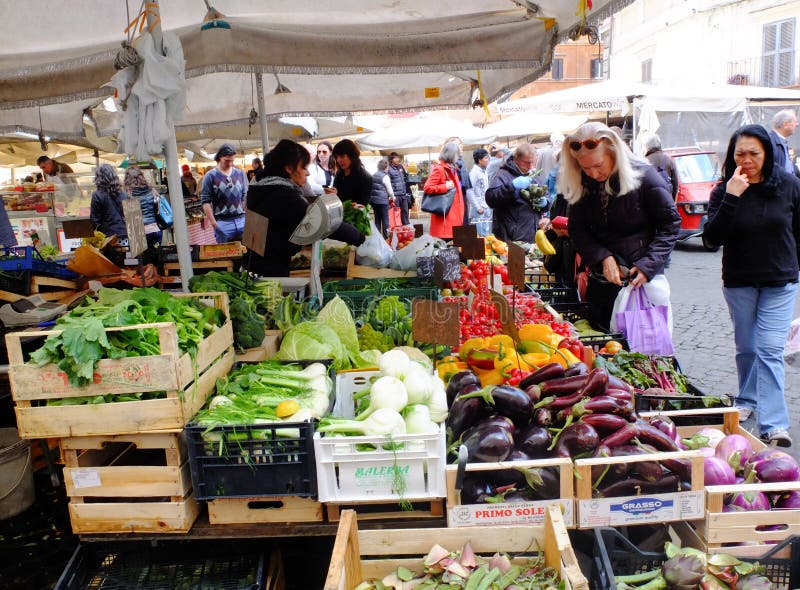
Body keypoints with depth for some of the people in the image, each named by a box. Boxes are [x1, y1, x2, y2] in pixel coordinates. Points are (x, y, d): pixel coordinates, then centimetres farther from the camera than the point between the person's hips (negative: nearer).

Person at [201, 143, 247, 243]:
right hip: (222, 223, -3)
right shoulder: (210, 176, -2)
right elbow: (206, 201, -4)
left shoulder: (240, 173, 10)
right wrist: (214, 223, -9)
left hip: (242, 220, 3)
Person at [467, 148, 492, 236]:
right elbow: (470, 191, -16)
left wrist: (489, 205, 12)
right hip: (479, 212, -8)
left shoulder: (484, 172, 15)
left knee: (488, 235, 9)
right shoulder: (474, 172, -10)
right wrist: (478, 207, -17)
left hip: (487, 210, 8)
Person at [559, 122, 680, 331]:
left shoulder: (643, 175, -11)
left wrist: (648, 265, -18)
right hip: (601, 280, 4)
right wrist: (603, 257, -15)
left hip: (642, 278, -3)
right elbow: (577, 229, 2)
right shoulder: (582, 184, -1)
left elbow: (670, 224, -7)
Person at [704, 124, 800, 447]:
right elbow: (713, 237, -18)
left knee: (770, 351, -7)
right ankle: (747, 399, 35)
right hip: (739, 282, 1)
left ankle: (773, 423, -6)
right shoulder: (724, 190, -6)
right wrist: (731, 197, -25)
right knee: (746, 348, 14)